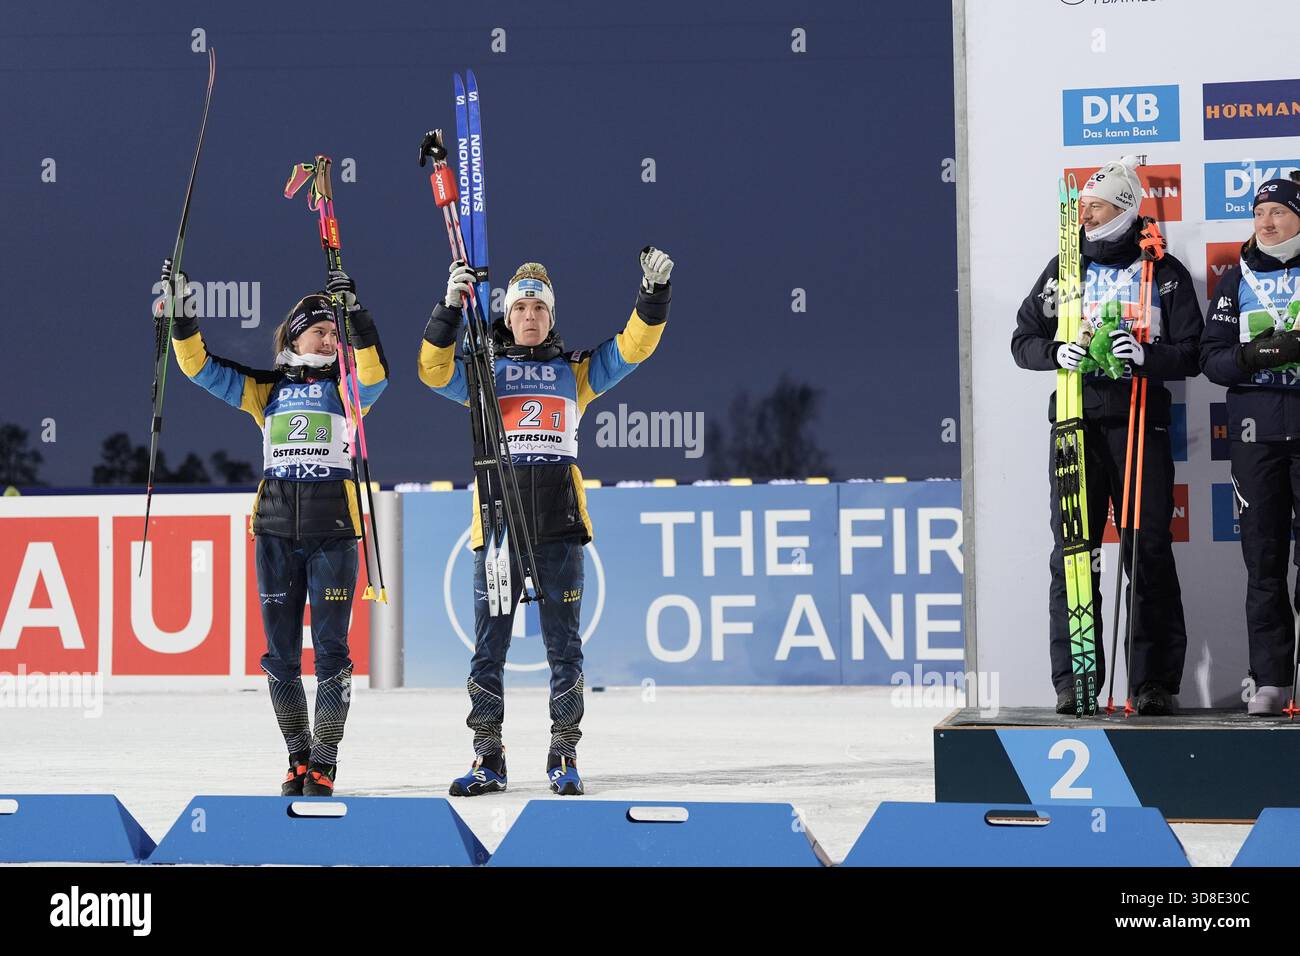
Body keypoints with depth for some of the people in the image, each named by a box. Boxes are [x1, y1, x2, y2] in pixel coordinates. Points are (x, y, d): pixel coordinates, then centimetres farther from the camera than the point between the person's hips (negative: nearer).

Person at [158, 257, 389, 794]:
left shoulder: (348, 387, 6)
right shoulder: (266, 390, 12)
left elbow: (374, 372, -16)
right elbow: (201, 366, 9)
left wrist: (354, 312, -26)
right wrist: (181, 315, -3)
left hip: (333, 532, -2)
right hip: (276, 531, 2)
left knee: (331, 648, -4)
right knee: (280, 650, 5)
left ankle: (324, 761, 2)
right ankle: (298, 758, 16)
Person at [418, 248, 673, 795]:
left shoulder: (575, 371, 15)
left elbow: (632, 348, 7)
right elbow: (434, 371, -4)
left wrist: (655, 293, -7)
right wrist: (450, 309, -15)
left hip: (559, 523, 0)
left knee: (563, 642, 1)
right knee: (489, 643, 2)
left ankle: (564, 755, 8)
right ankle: (488, 757, 9)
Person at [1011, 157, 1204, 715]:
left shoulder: (1164, 273, 6)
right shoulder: (1065, 268, 13)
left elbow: (1191, 353, 3)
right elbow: (1023, 340, 14)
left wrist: (1147, 355, -16)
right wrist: (1056, 352, -8)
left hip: (1140, 422, -2)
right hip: (1076, 423, 2)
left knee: (1150, 552, -2)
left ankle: (1154, 680, 3)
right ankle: (1073, 682, 1)